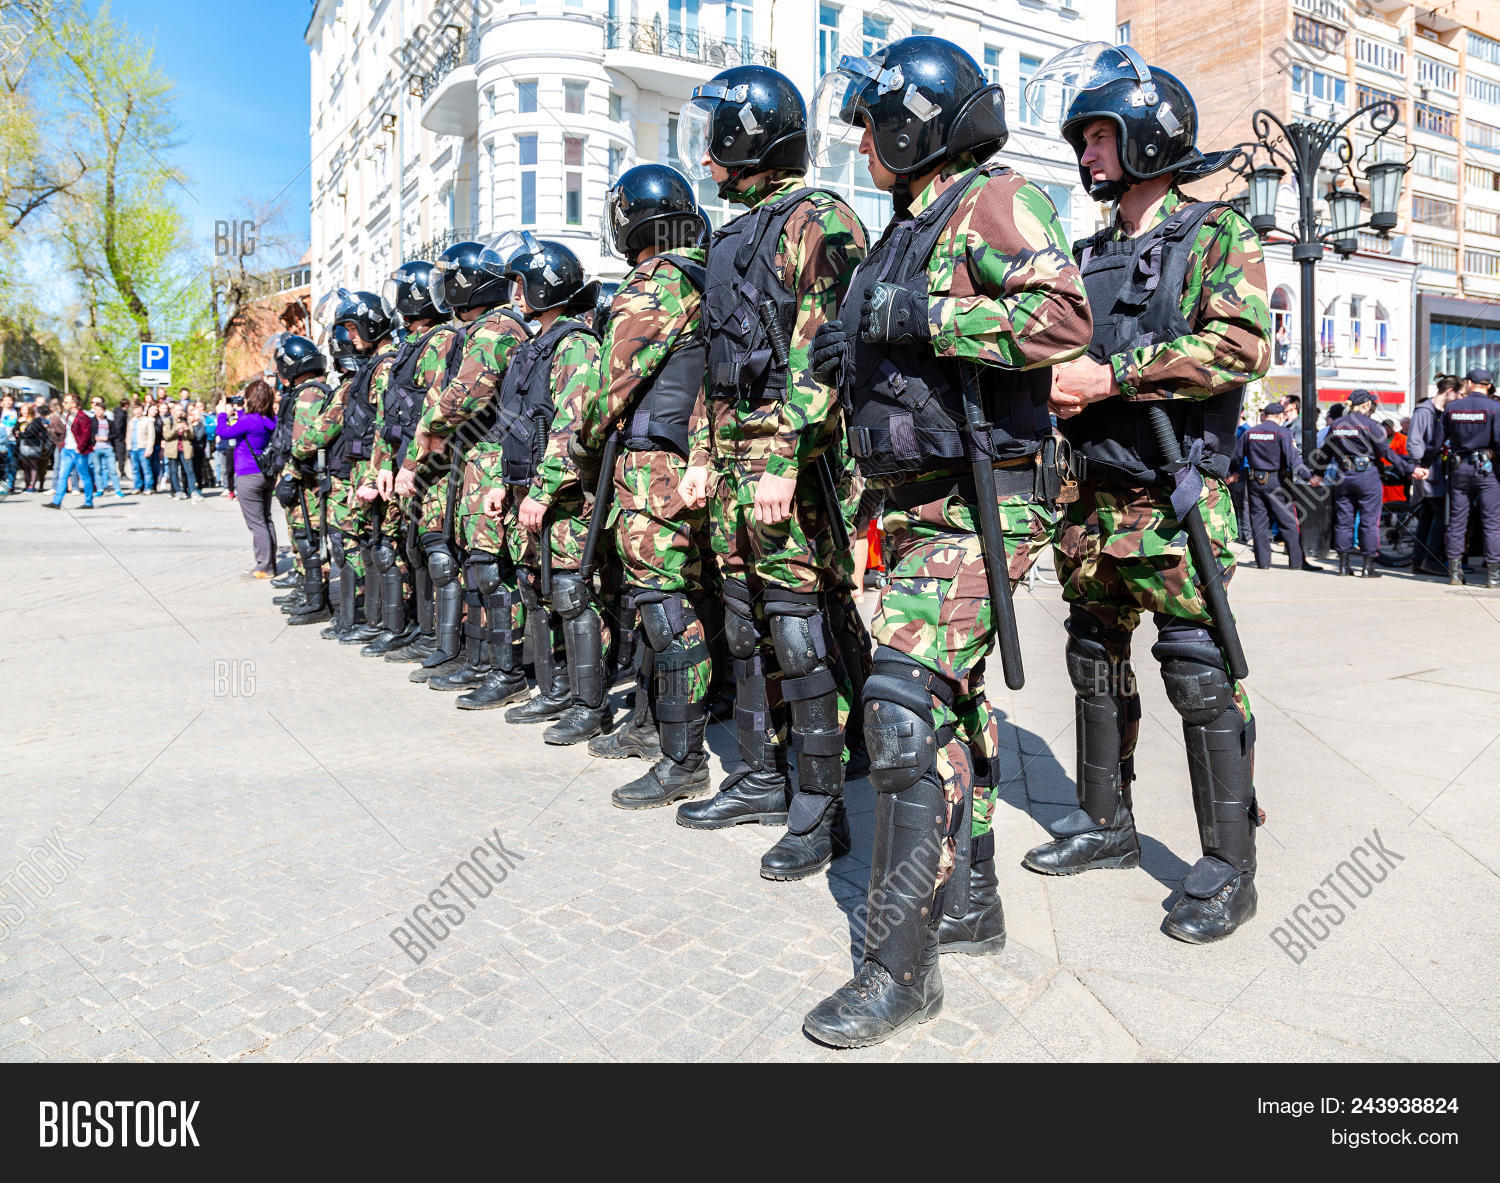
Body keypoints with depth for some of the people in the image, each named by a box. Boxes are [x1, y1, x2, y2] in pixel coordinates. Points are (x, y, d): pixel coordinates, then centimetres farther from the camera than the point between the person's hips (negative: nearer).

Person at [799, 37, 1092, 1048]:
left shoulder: (993, 198, -6)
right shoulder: (909, 228, 21)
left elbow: (1066, 316, -22)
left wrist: (925, 319, -21)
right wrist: (853, 354, 11)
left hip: (974, 506, -10)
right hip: (920, 506, 10)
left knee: (908, 709, -15)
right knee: (953, 703, 14)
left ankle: (902, 966, -7)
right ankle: (970, 904, 29)